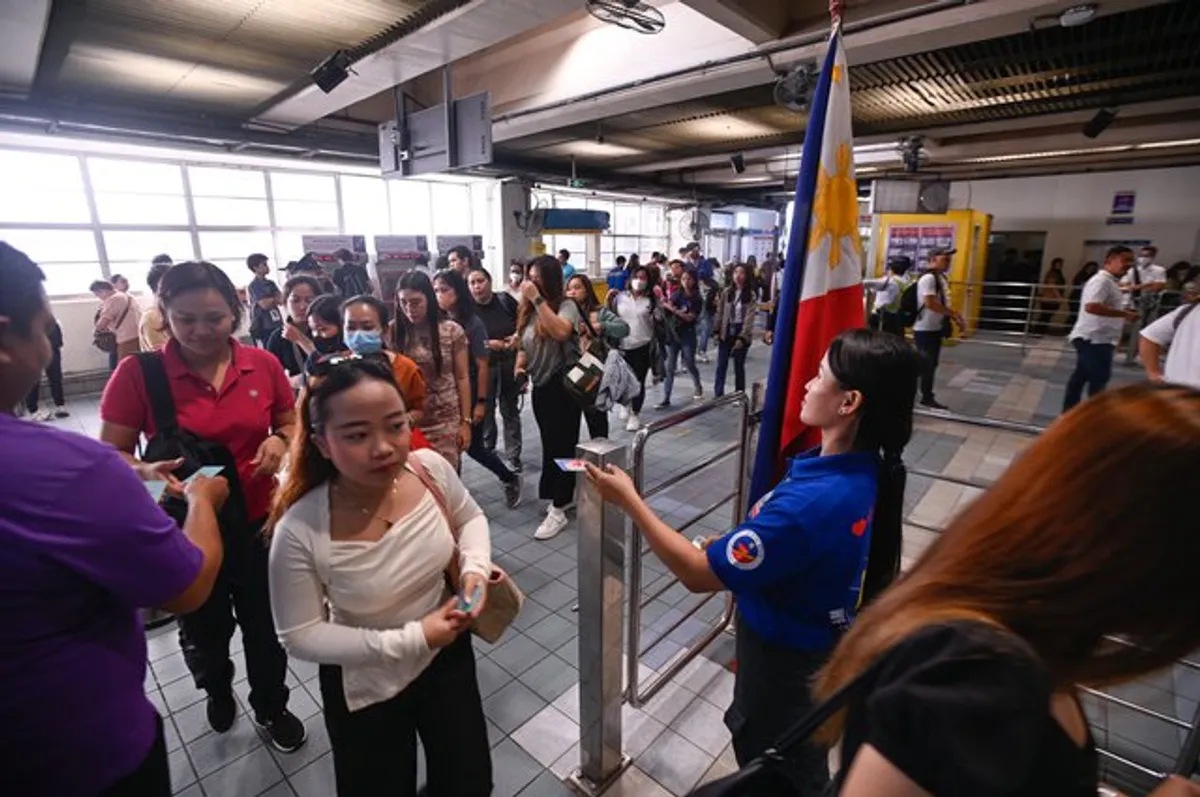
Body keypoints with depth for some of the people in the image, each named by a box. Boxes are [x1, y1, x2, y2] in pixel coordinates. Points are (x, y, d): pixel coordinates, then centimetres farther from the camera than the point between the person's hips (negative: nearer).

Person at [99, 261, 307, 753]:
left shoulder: (263, 365, -8)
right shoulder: (138, 373, -13)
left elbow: (291, 424, 5)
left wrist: (279, 442, -17)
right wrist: (147, 471, -29)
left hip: (258, 520, 1)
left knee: (265, 625, 16)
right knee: (203, 629, 23)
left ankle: (271, 707, 44)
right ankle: (217, 691, 56)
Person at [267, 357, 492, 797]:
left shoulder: (431, 468, -22)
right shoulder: (300, 531, -30)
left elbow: (470, 518, 0)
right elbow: (301, 636, -18)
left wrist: (475, 568, -19)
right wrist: (408, 640, -24)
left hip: (446, 654, 3)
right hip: (365, 686, -3)